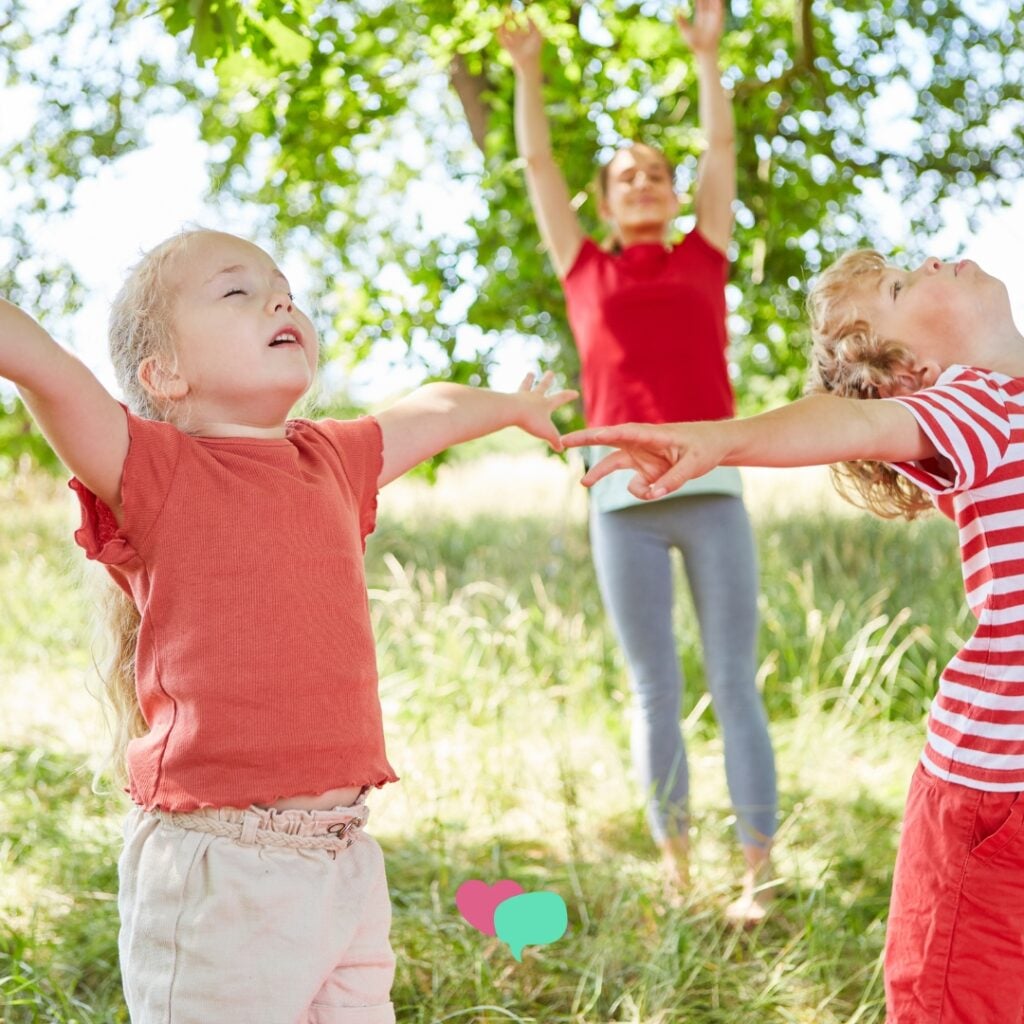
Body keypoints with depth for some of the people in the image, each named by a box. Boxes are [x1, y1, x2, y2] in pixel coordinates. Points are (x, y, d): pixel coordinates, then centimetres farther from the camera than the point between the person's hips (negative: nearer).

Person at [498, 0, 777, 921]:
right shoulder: (586, 268, 18)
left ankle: (759, 874, -2)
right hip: (624, 499, 0)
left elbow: (723, 149, 21)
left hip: (714, 491, 0)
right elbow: (537, 163, 21)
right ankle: (676, 869, 13)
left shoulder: (704, 257, 19)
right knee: (656, 693, 3)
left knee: (736, 685, -3)